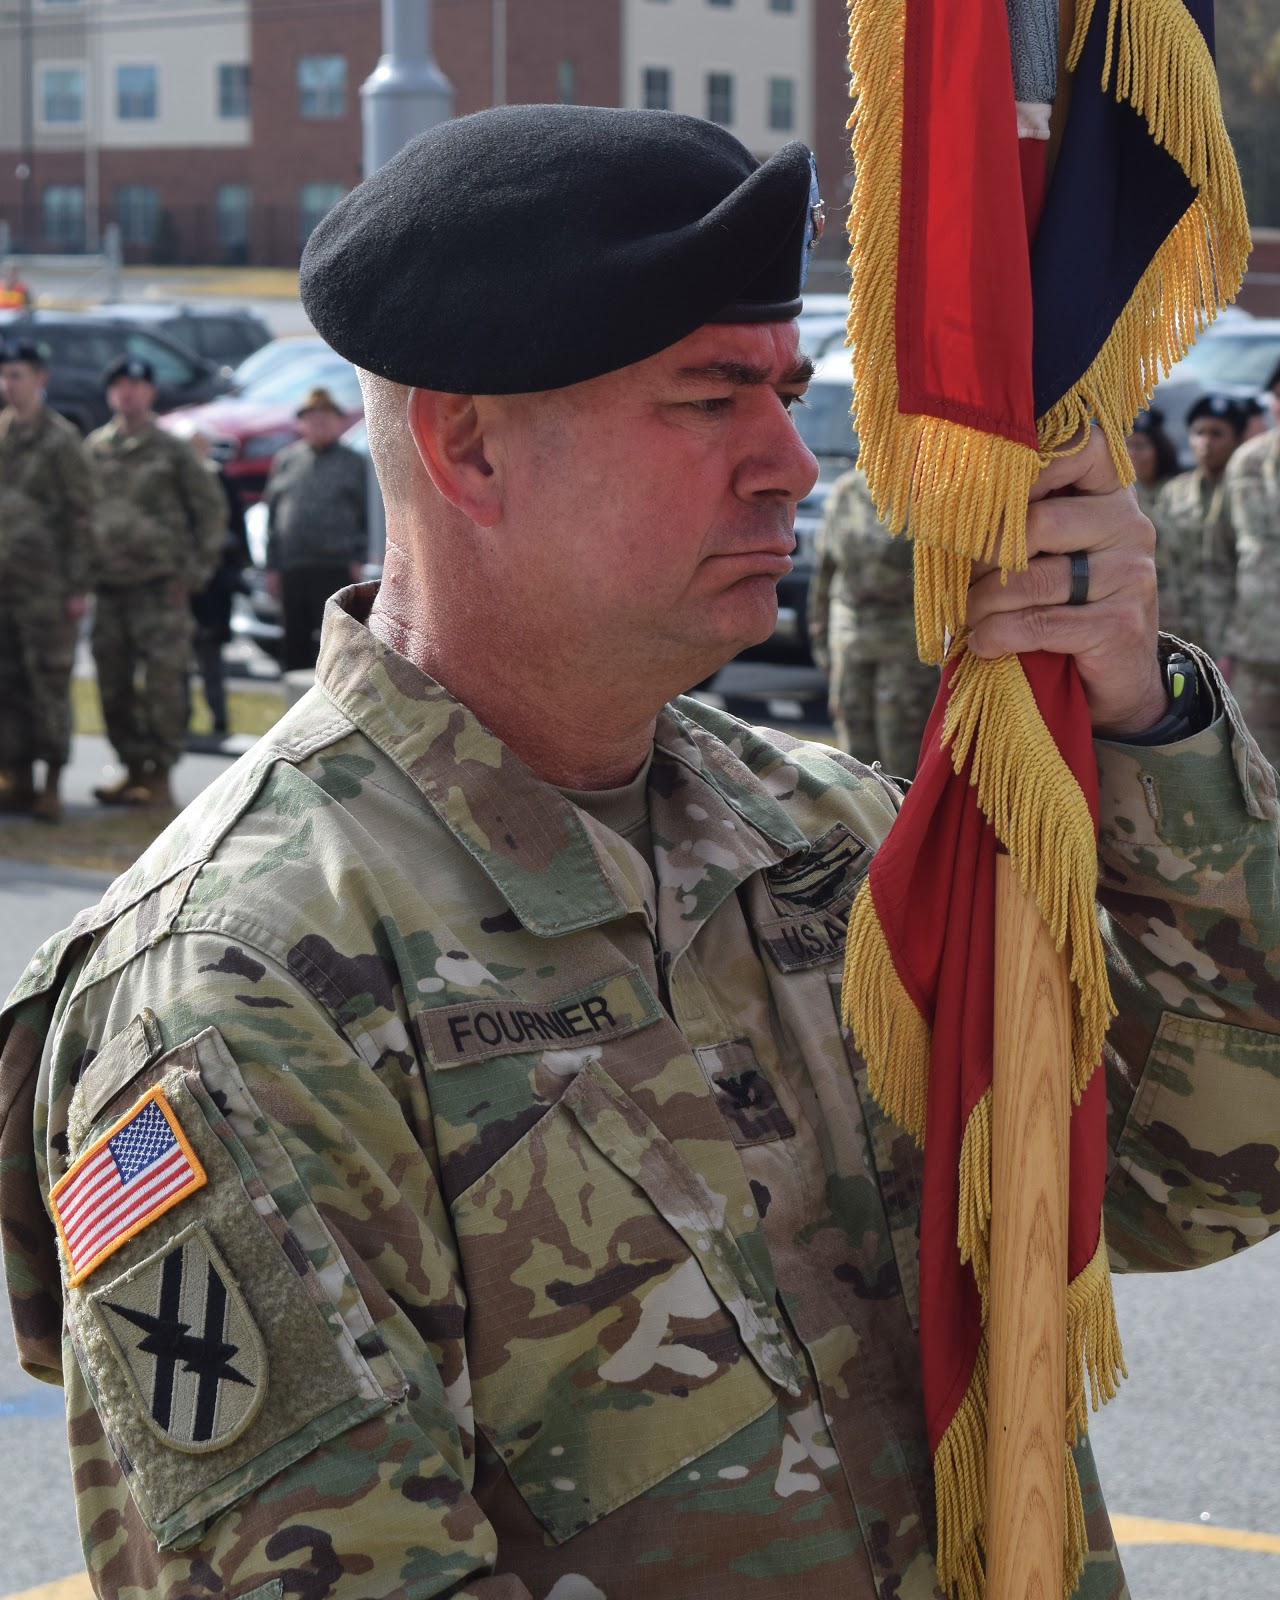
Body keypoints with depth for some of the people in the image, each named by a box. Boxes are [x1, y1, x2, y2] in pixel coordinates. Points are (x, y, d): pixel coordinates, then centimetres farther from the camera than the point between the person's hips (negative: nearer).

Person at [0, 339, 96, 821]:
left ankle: (52, 784, 3)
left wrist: (78, 585, -9)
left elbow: (80, 515, -5)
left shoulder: (59, 440, -4)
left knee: (48, 682, -3)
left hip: (45, 582, -5)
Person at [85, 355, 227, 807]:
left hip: (160, 583, -4)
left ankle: (159, 777, -1)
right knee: (113, 682, 5)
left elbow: (212, 508, 4)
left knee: (161, 680, -6)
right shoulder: (94, 449, 12)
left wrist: (195, 569, -2)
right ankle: (133, 767, 16)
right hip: (109, 584, 4)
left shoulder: (172, 451, 2)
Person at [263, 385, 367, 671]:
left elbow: (366, 515, 5)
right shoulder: (286, 460, 13)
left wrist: (358, 560, -5)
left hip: (337, 570, -3)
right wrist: (272, 566, 7)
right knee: (296, 641, 8)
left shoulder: (352, 462, 7)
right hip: (293, 569, 3)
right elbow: (272, 515, 13)